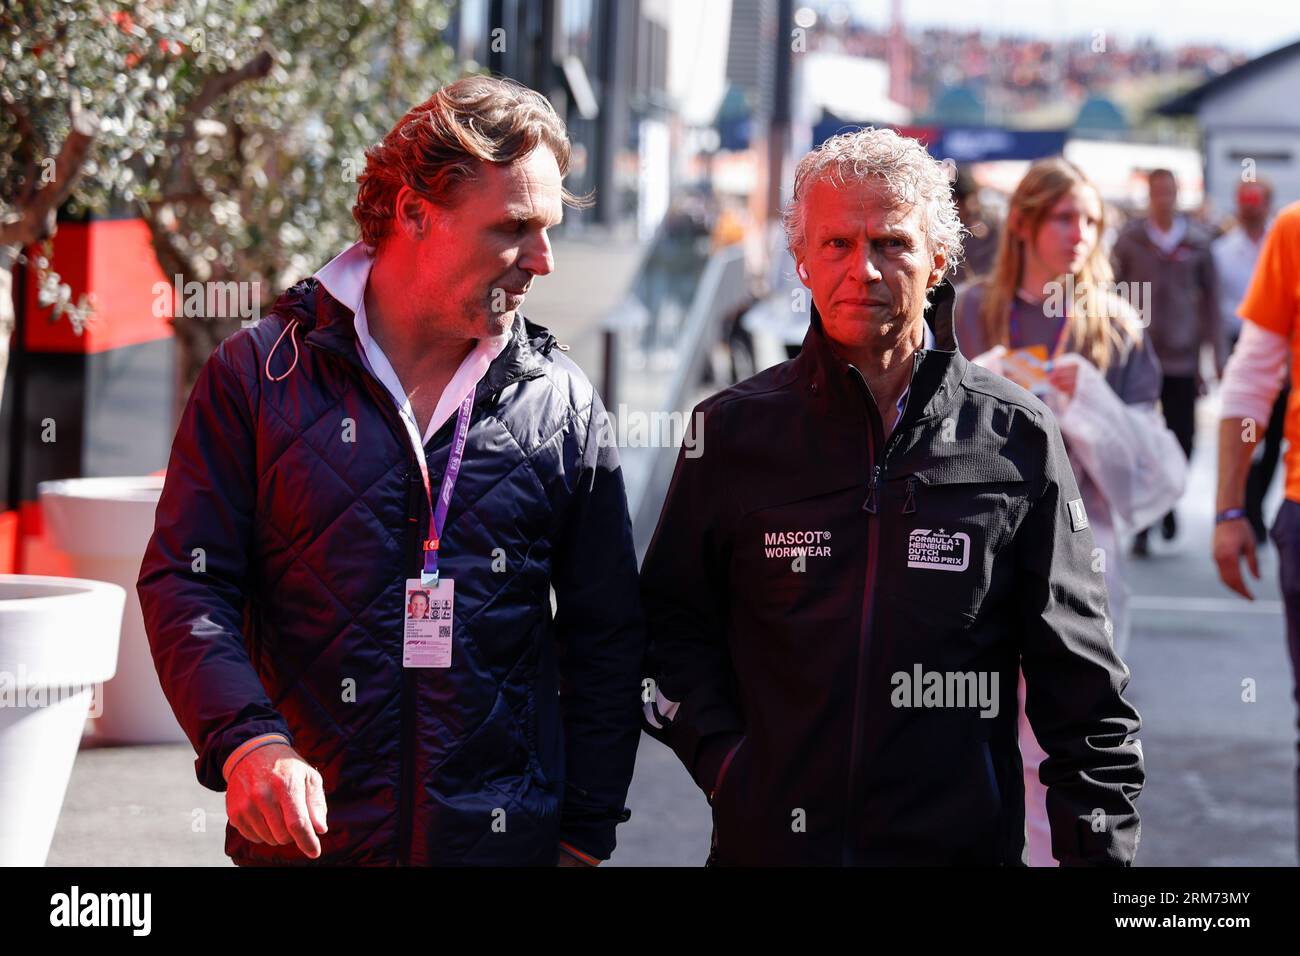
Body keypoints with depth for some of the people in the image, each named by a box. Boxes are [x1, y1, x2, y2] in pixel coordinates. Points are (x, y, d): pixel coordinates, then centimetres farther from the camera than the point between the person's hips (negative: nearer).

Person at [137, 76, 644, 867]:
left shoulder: (563, 402, 5)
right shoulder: (259, 377, 0)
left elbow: (605, 638, 9)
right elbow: (186, 582, -4)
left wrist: (586, 837, 5)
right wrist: (244, 738, -20)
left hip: (506, 838, 1)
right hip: (301, 837, -1)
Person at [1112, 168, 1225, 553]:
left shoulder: (1197, 242, 3)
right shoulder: (1130, 239, 0)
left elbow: (1210, 298, 8)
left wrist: (1217, 354, 6)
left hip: (1182, 359, 1)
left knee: (1183, 440, 3)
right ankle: (1142, 526, 5)